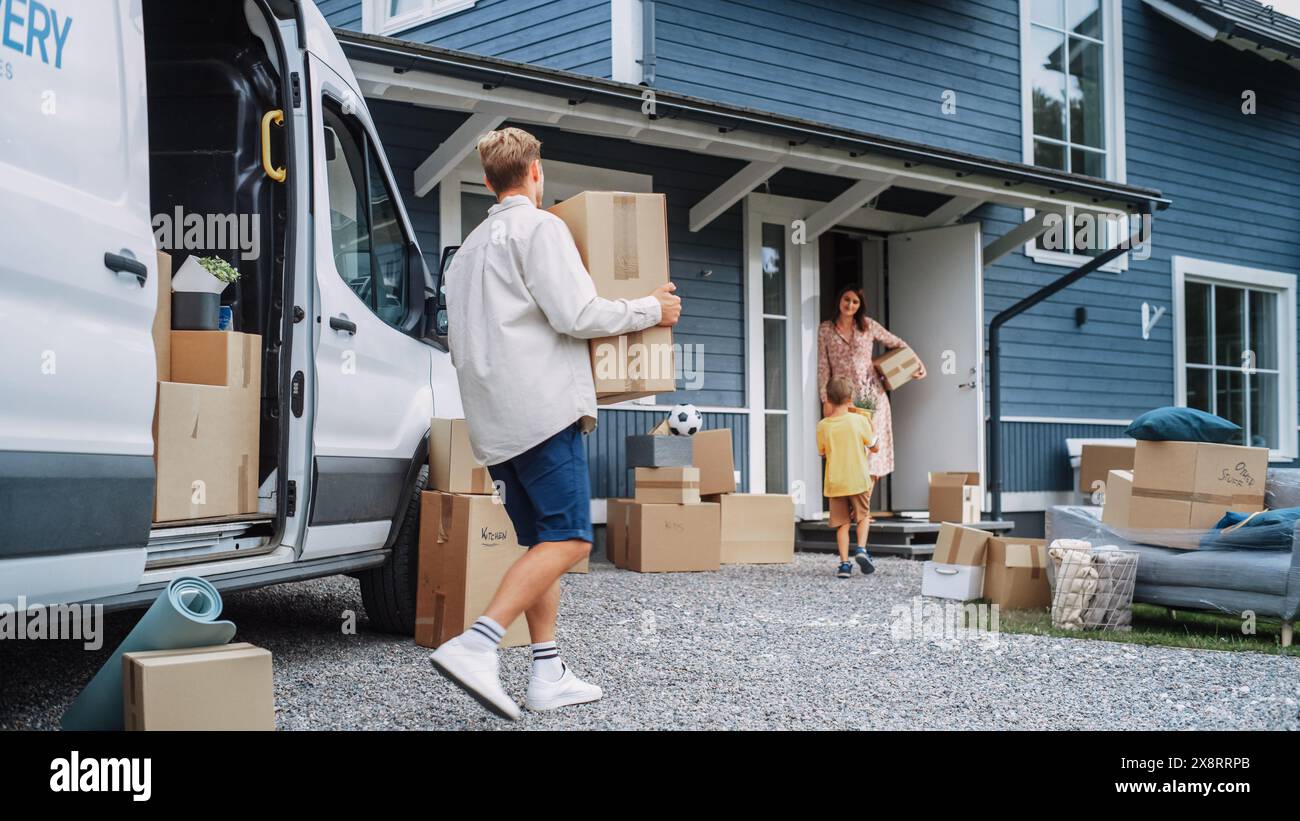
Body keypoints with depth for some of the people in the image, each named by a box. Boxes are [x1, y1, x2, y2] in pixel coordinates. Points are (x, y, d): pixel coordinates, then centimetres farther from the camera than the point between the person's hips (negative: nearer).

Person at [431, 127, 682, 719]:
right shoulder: (540, 227, -3)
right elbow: (576, 314, -13)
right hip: (541, 406, -9)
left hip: (493, 420, 9)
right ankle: (476, 645, -24)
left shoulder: (469, 248, 24)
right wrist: (651, 309, -1)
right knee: (568, 540, -11)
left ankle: (548, 675, 8)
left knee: (542, 542, 11)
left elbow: (457, 342, 27)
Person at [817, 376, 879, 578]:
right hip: (858, 480, -1)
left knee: (842, 523, 8)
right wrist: (873, 434, 25)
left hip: (835, 483, 1)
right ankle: (861, 549, -5)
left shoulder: (823, 426, -4)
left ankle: (844, 563, 1)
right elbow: (872, 444, 3)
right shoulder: (859, 420, -9)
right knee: (863, 516, 17)